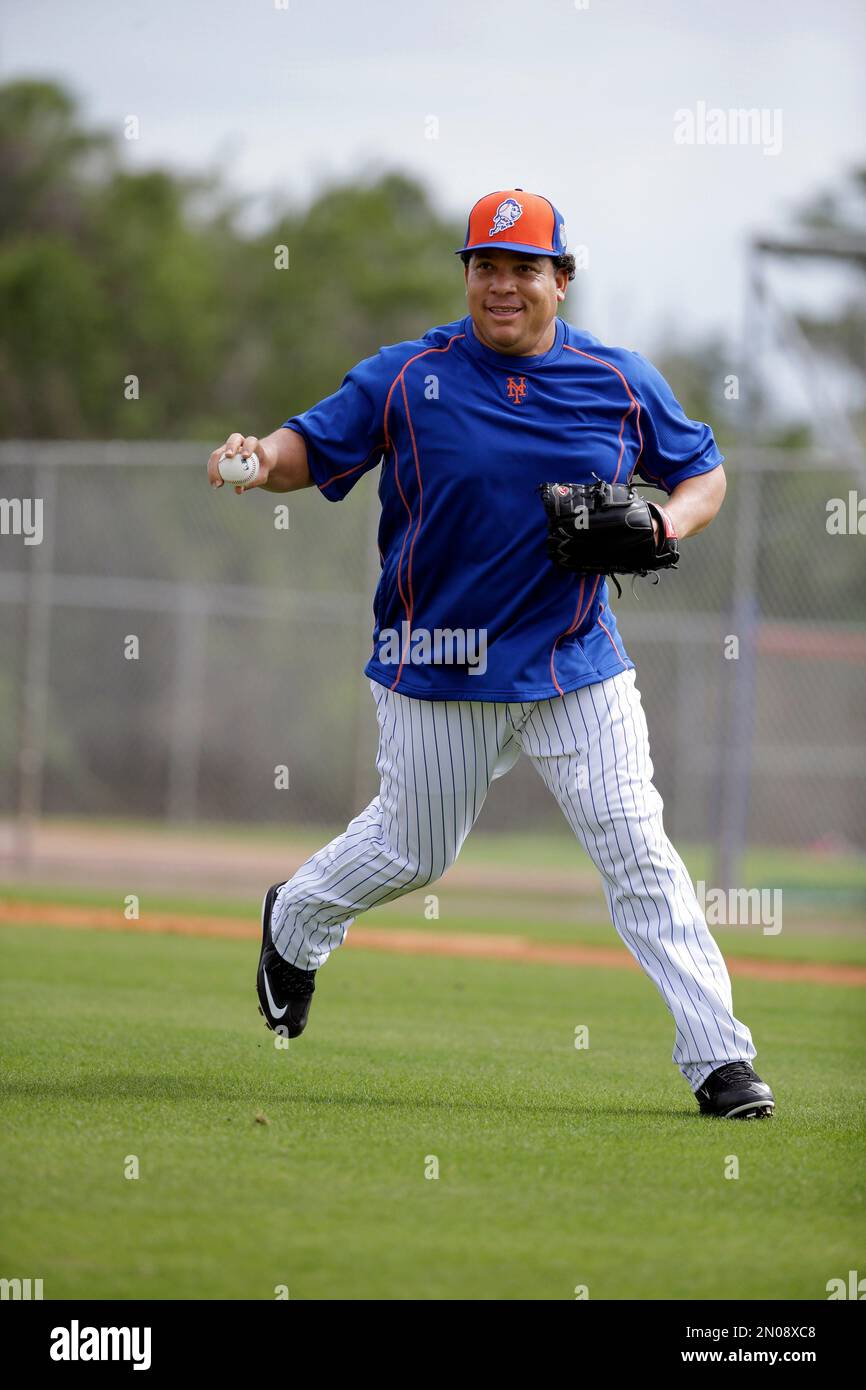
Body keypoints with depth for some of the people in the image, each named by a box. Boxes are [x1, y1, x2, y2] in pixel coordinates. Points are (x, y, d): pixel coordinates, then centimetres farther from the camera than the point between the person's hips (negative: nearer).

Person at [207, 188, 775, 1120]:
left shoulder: (624, 383, 2)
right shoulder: (405, 378, -4)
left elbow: (703, 473, 12)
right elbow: (315, 446, -4)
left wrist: (665, 527, -10)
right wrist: (262, 459, -27)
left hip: (578, 666, 1)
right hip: (435, 670, -1)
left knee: (636, 851, -7)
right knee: (414, 851, 12)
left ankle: (718, 1059, -7)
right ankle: (294, 925, 44)